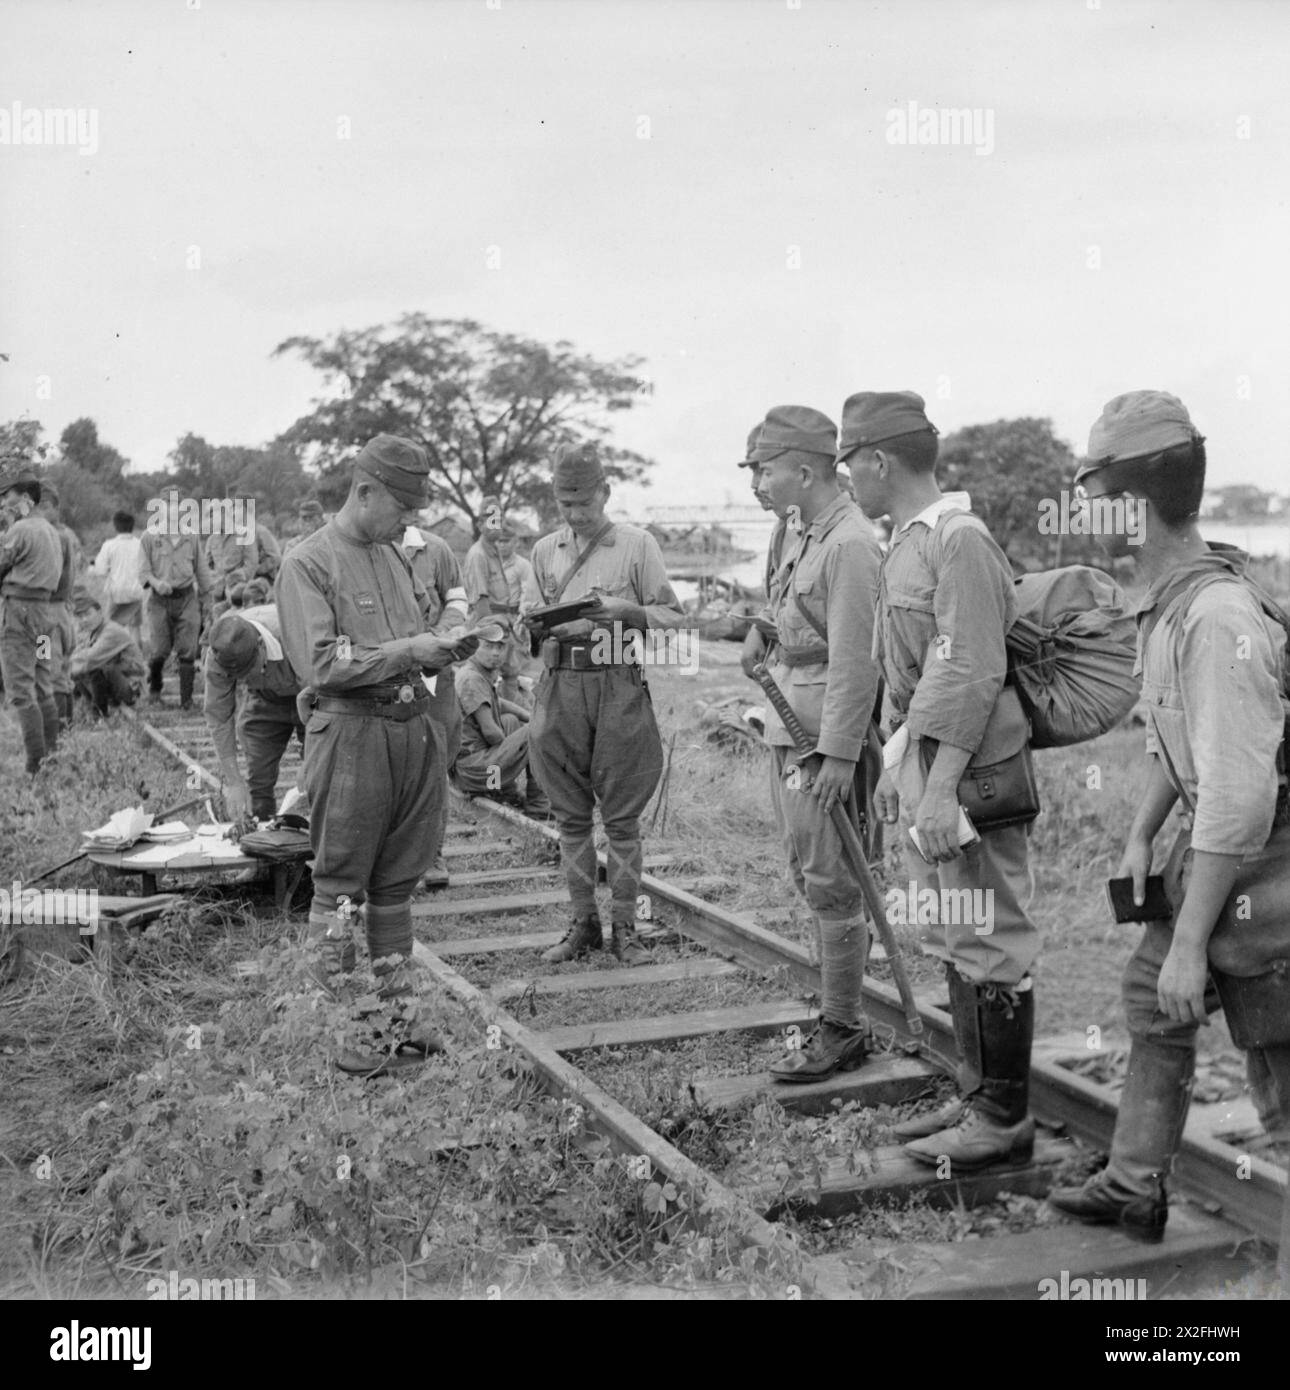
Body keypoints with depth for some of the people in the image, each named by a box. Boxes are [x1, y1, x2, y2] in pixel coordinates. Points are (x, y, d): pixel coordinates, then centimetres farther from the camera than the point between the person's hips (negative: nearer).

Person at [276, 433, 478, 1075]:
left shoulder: (397, 557, 16)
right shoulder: (307, 563, -7)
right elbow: (319, 663, -16)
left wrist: (444, 648, 4)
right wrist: (406, 651, -15)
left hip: (416, 727, 7)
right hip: (351, 734, -7)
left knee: (396, 885, 14)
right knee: (339, 889, -1)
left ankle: (400, 1017, 22)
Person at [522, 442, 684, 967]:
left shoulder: (637, 544, 2)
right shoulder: (544, 550, 13)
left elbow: (673, 616, 0)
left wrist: (623, 609, -16)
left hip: (619, 687, -3)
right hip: (560, 687, 4)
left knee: (622, 816, 1)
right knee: (571, 815, 8)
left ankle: (625, 927, 9)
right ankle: (583, 923, 17)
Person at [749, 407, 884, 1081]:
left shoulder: (850, 544, -16)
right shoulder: (804, 537, 14)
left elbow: (856, 660, -21)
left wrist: (838, 753, -22)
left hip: (827, 739, -10)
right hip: (789, 730, 10)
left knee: (833, 887, -2)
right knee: (810, 879, 15)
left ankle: (842, 1030, 9)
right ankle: (839, 1016, 26)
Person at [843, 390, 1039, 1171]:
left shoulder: (961, 541, -16)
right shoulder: (909, 542, 14)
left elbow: (974, 675, -22)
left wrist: (942, 788, -25)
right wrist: (897, 768, 20)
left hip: (973, 769, -10)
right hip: (934, 764, 10)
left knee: (990, 943, -2)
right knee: (955, 943, 16)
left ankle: (1007, 1118, 8)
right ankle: (980, 1097, 27)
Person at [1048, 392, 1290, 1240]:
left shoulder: (1217, 618, -28)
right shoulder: (1166, 601, 3)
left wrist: (1190, 942, -26)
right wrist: (1142, 835, 12)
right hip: (1211, 842, 10)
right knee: (1151, 999, 19)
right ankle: (1135, 1188, 34)